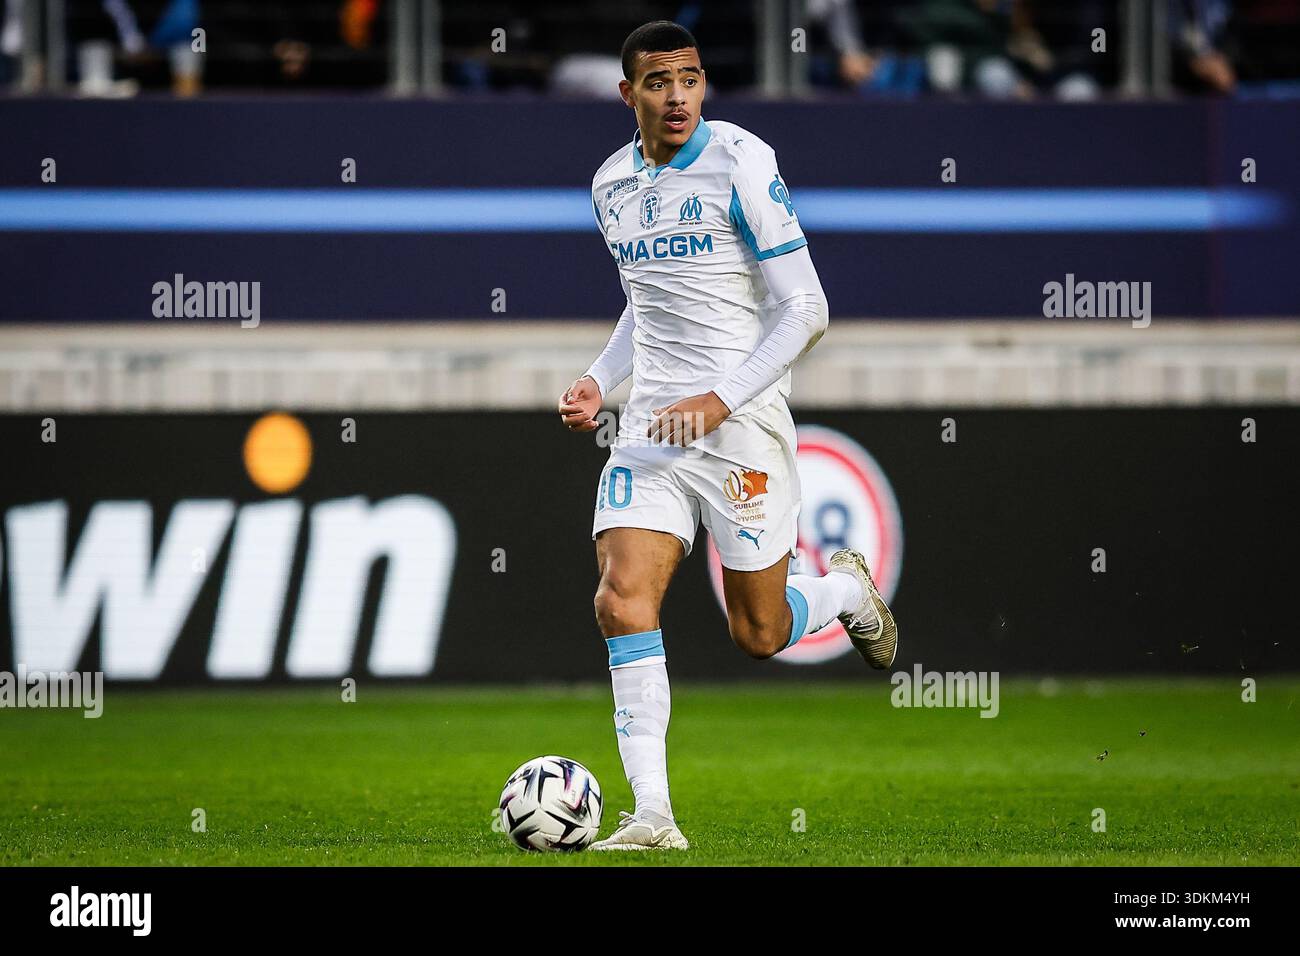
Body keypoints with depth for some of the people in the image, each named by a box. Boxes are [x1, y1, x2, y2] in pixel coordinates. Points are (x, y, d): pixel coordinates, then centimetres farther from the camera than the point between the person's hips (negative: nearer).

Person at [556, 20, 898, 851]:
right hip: (651, 425, 5)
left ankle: (847, 589, 37)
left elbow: (806, 310, -12)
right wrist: (599, 382, 9)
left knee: (759, 634, 3)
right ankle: (653, 816, -13)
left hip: (741, 421, -5)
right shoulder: (612, 184, 9)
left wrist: (721, 400, -19)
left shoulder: (741, 164, -11)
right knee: (622, 598, -14)